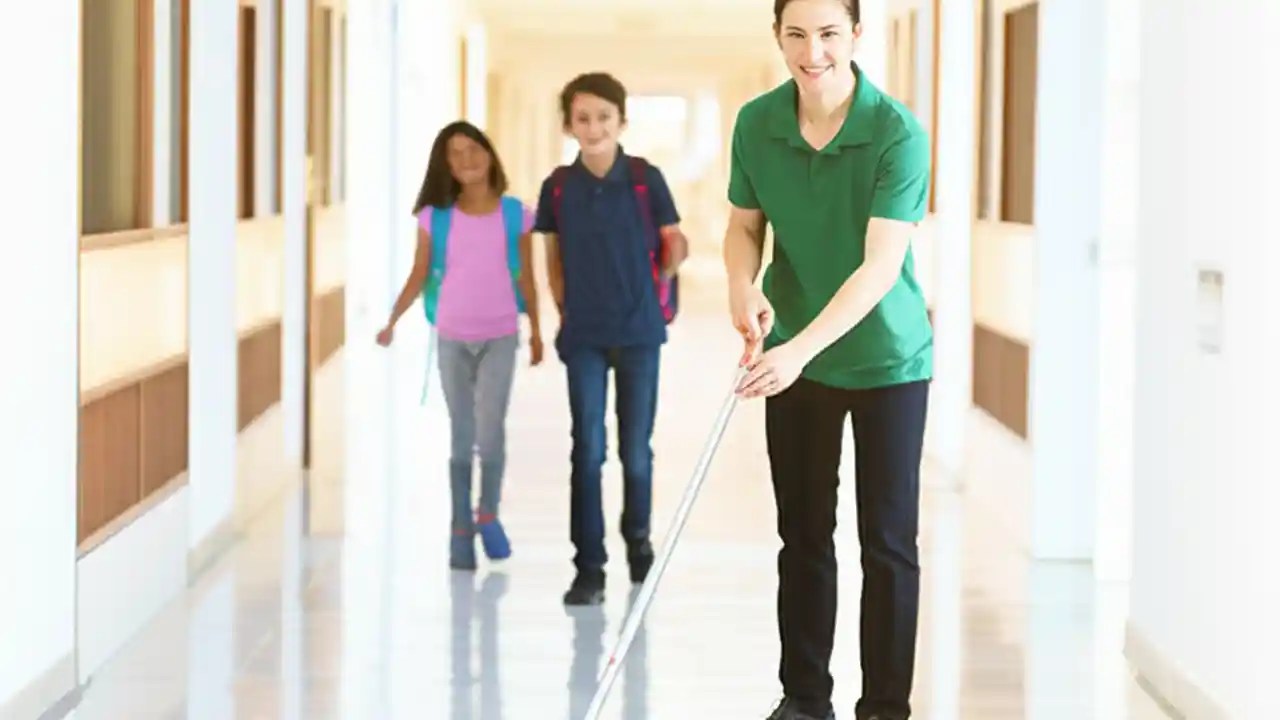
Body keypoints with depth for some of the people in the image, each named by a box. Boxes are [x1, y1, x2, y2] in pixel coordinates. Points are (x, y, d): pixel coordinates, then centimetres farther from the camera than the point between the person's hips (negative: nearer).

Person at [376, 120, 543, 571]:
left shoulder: (515, 215, -2)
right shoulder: (435, 218, -2)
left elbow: (525, 278, 5)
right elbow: (419, 276, -1)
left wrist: (536, 330, 10)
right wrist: (392, 321, -10)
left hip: (500, 337, -1)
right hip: (452, 339, 1)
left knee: (490, 430, -14)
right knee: (461, 437, 5)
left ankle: (488, 514, 7)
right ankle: (461, 530, 12)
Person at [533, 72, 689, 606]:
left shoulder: (646, 179, -5)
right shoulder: (558, 187, -1)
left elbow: (674, 246, 6)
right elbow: (554, 256, 10)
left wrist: (645, 291, 10)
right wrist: (565, 307, 3)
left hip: (639, 332, 0)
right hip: (583, 336, 0)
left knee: (635, 448, 7)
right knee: (588, 450, -2)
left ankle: (638, 538, 31)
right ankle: (588, 568, 1)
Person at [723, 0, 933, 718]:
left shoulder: (899, 134, -22)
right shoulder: (756, 123, -8)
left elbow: (881, 266, -27)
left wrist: (800, 348, -35)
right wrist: (744, 283, -17)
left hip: (887, 359, -3)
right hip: (791, 357, 3)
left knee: (887, 542, 2)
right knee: (803, 537, 11)